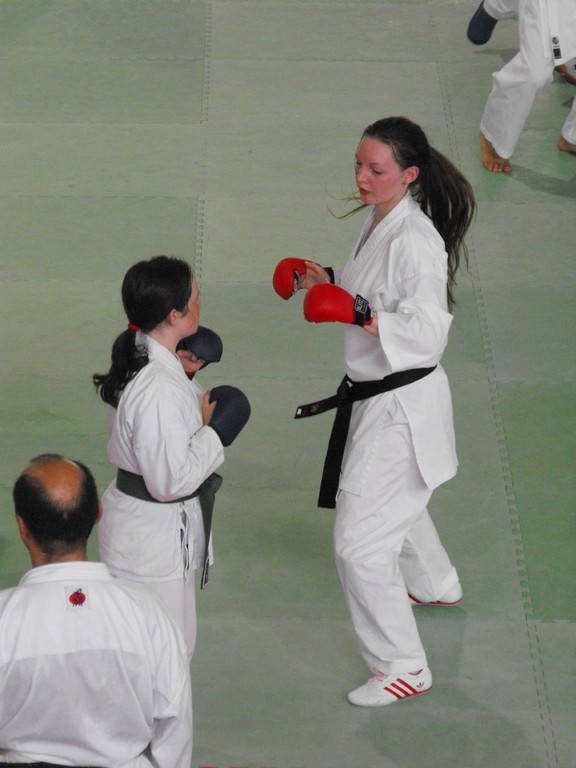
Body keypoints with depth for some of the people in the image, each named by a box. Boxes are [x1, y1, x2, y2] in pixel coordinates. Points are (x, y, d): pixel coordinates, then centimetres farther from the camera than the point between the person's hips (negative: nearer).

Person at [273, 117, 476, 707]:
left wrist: (359, 313, -39)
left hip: (401, 408, -10)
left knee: (361, 542, -8)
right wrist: (327, 280, 8)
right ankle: (437, 586, 61)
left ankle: (403, 666, 6)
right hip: (378, 398, 10)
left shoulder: (415, 240, -26)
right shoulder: (382, 221, 4)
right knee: (396, 503, 34)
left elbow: (427, 331, -31)